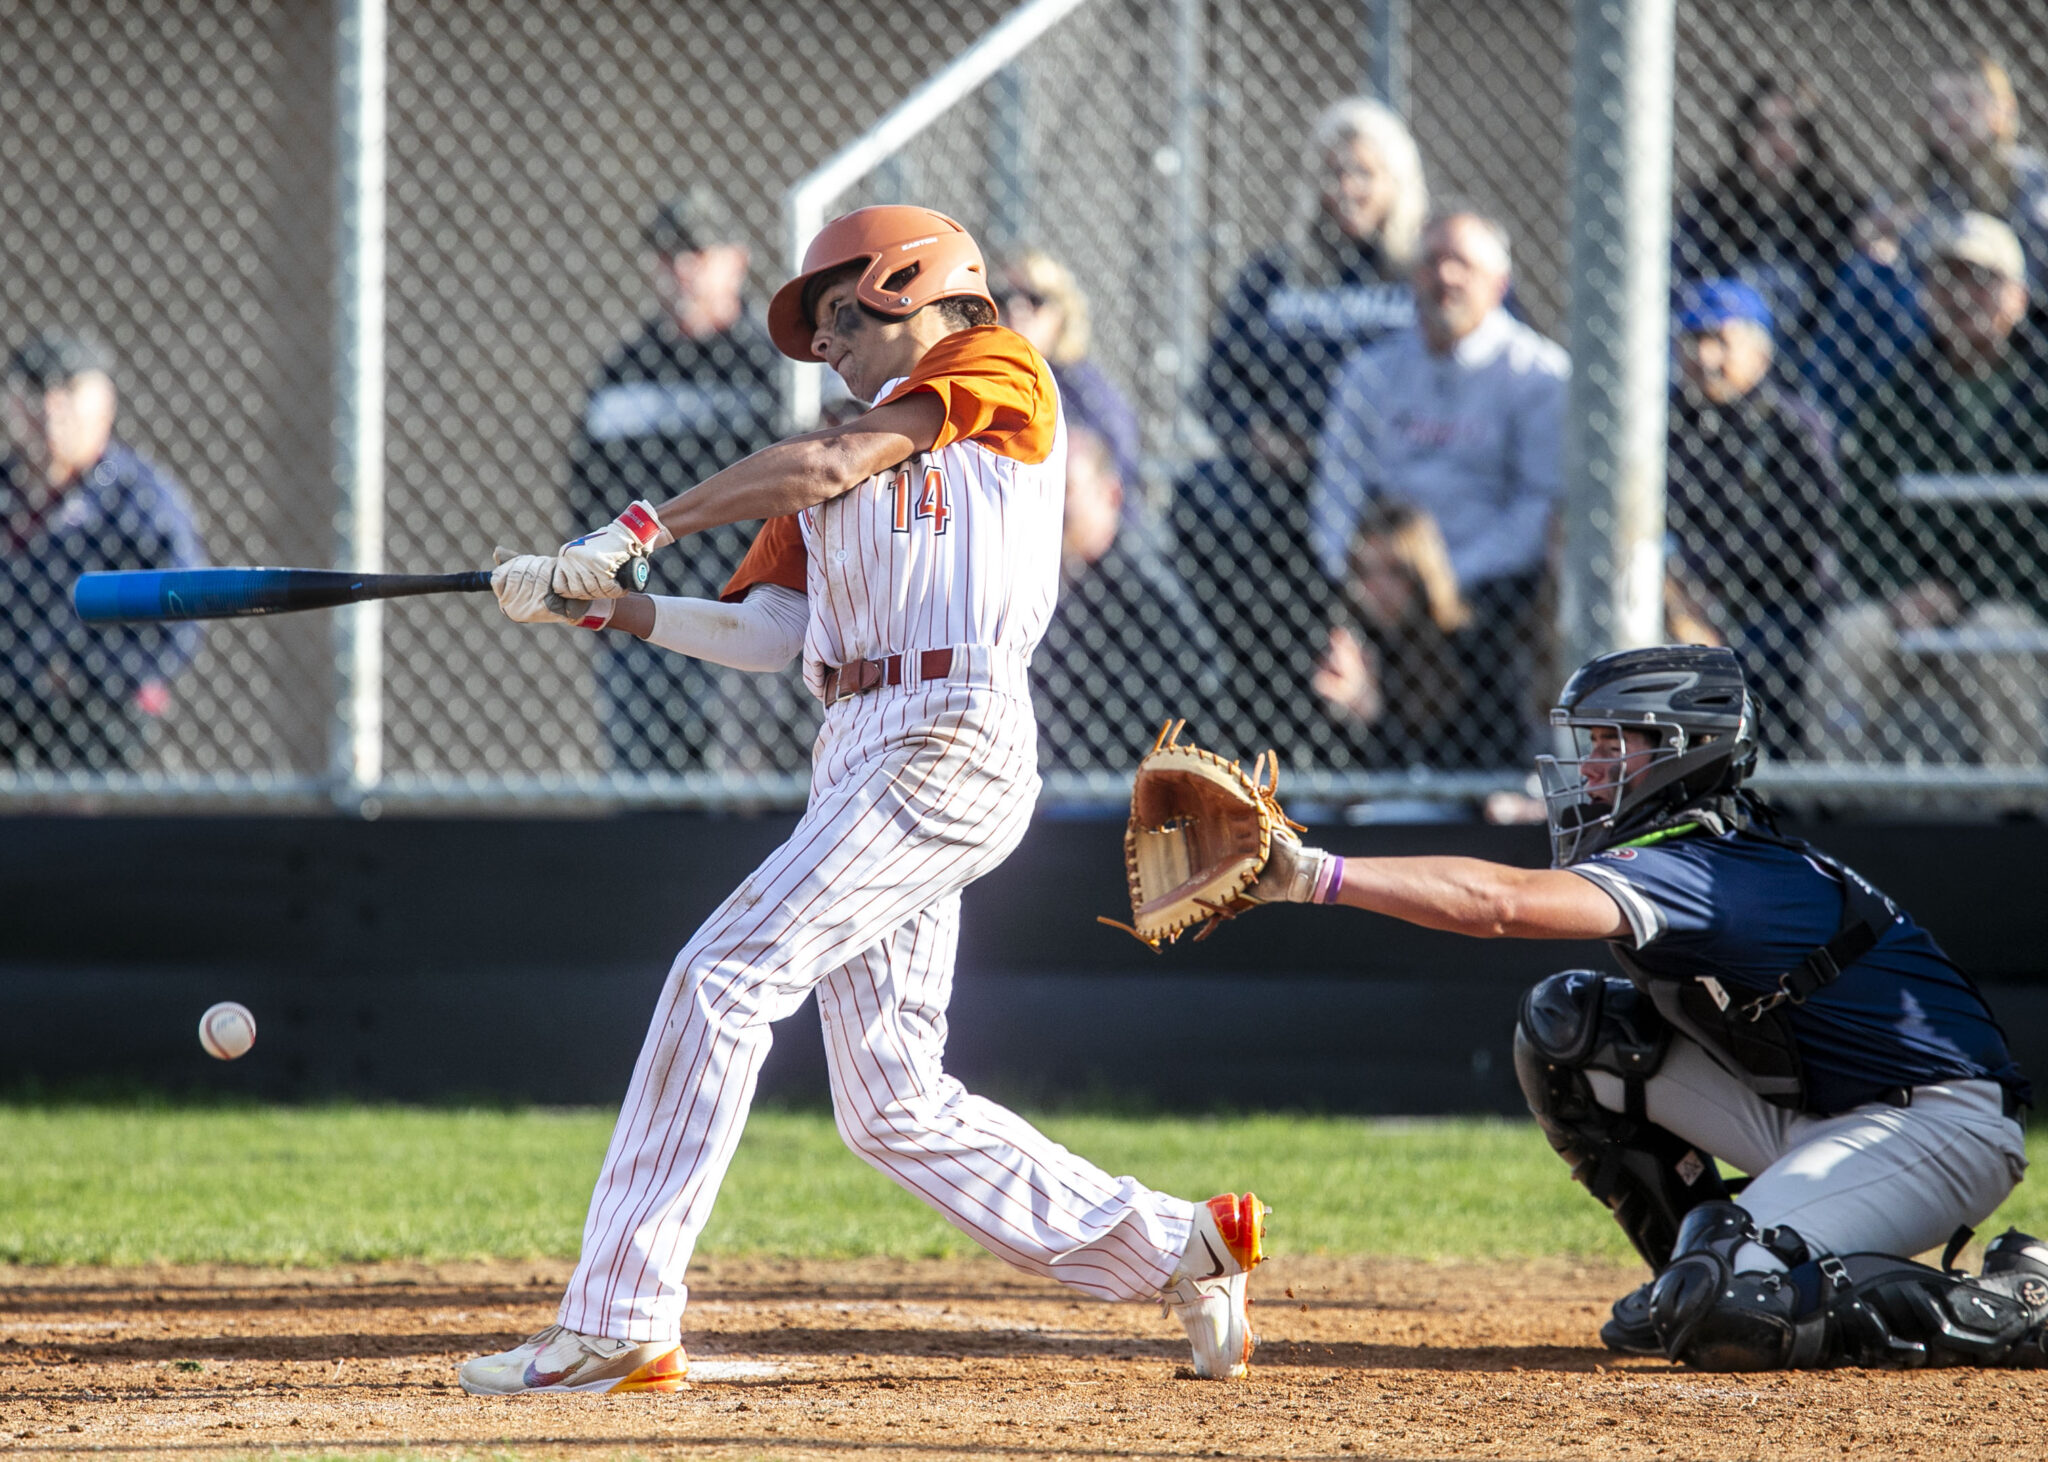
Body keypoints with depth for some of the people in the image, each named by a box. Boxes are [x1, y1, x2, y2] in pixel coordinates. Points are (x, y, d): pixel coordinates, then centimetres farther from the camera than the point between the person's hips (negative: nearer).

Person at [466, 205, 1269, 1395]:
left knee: (725, 979, -17)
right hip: (857, 751, 9)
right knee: (893, 1108, 5)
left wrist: (642, 528, -4)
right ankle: (1176, 1251, 16)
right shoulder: (840, 473, 27)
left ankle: (619, 1324, -19)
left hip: (954, 743, -9)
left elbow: (832, 463, -5)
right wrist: (607, 606, 1)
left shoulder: (998, 372, 7)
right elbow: (767, 632, 14)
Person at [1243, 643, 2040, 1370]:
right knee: (1566, 1019, 1)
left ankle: (2012, 1306, -11)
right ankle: (1704, 1276, 9)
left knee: (1721, 1317, -28)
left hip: (1946, 1129, -10)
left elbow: (1498, 904, -35)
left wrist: (1314, 873, -37)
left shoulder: (1706, 870, -24)